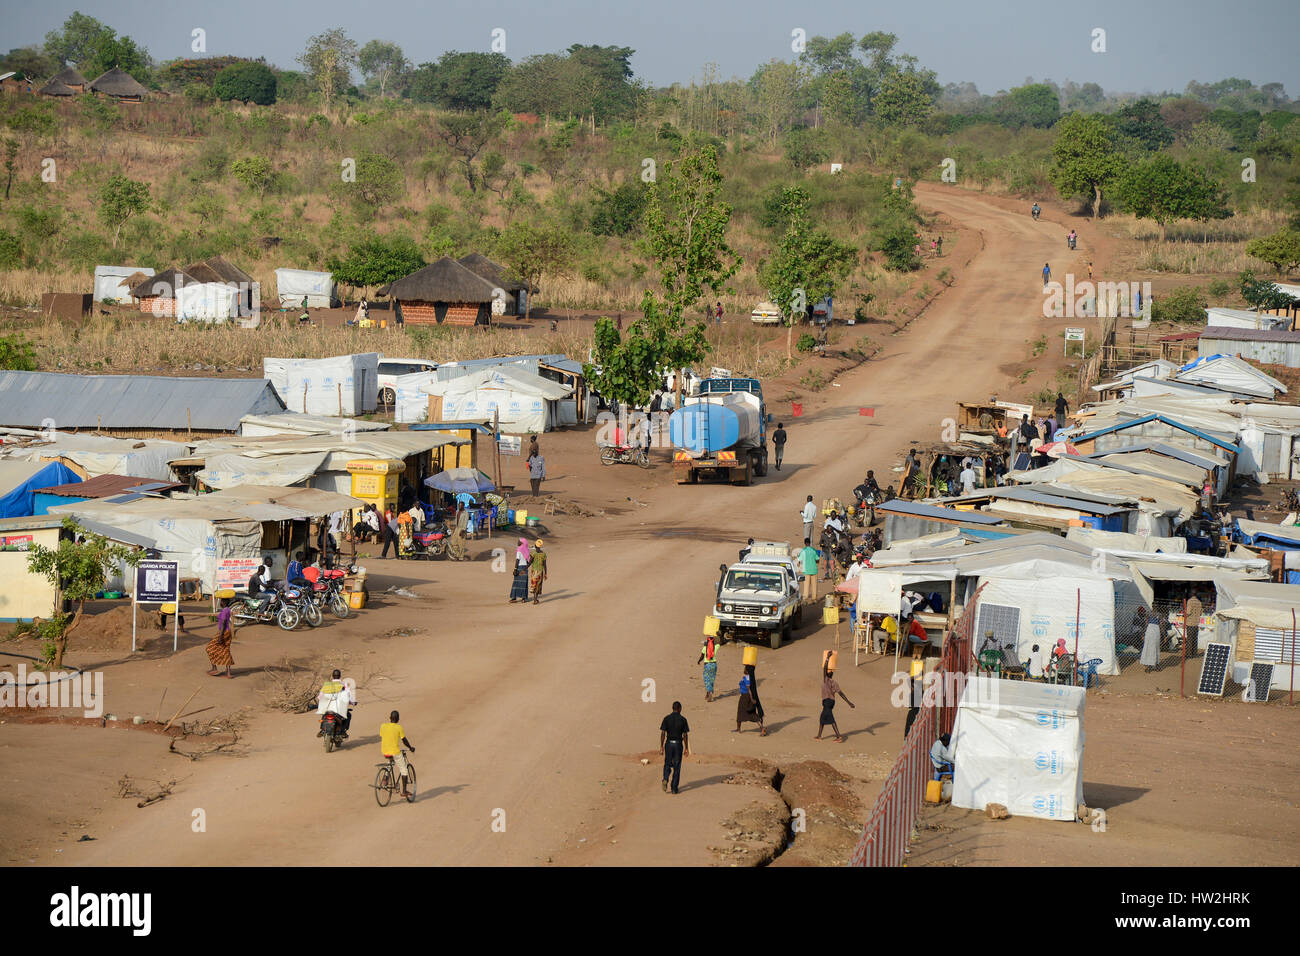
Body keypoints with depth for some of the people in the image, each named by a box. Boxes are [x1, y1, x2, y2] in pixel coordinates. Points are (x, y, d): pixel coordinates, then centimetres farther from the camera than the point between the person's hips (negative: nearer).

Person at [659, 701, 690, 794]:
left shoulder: (666, 719, -2)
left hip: (668, 744, 1)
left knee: (667, 764, 16)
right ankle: (674, 787, 7)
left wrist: (661, 746, 1)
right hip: (678, 744, -1)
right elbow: (685, 735, -5)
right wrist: (686, 748, 1)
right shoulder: (682, 720, -5)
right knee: (677, 766, 7)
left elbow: (663, 733, -4)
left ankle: (665, 779, -10)